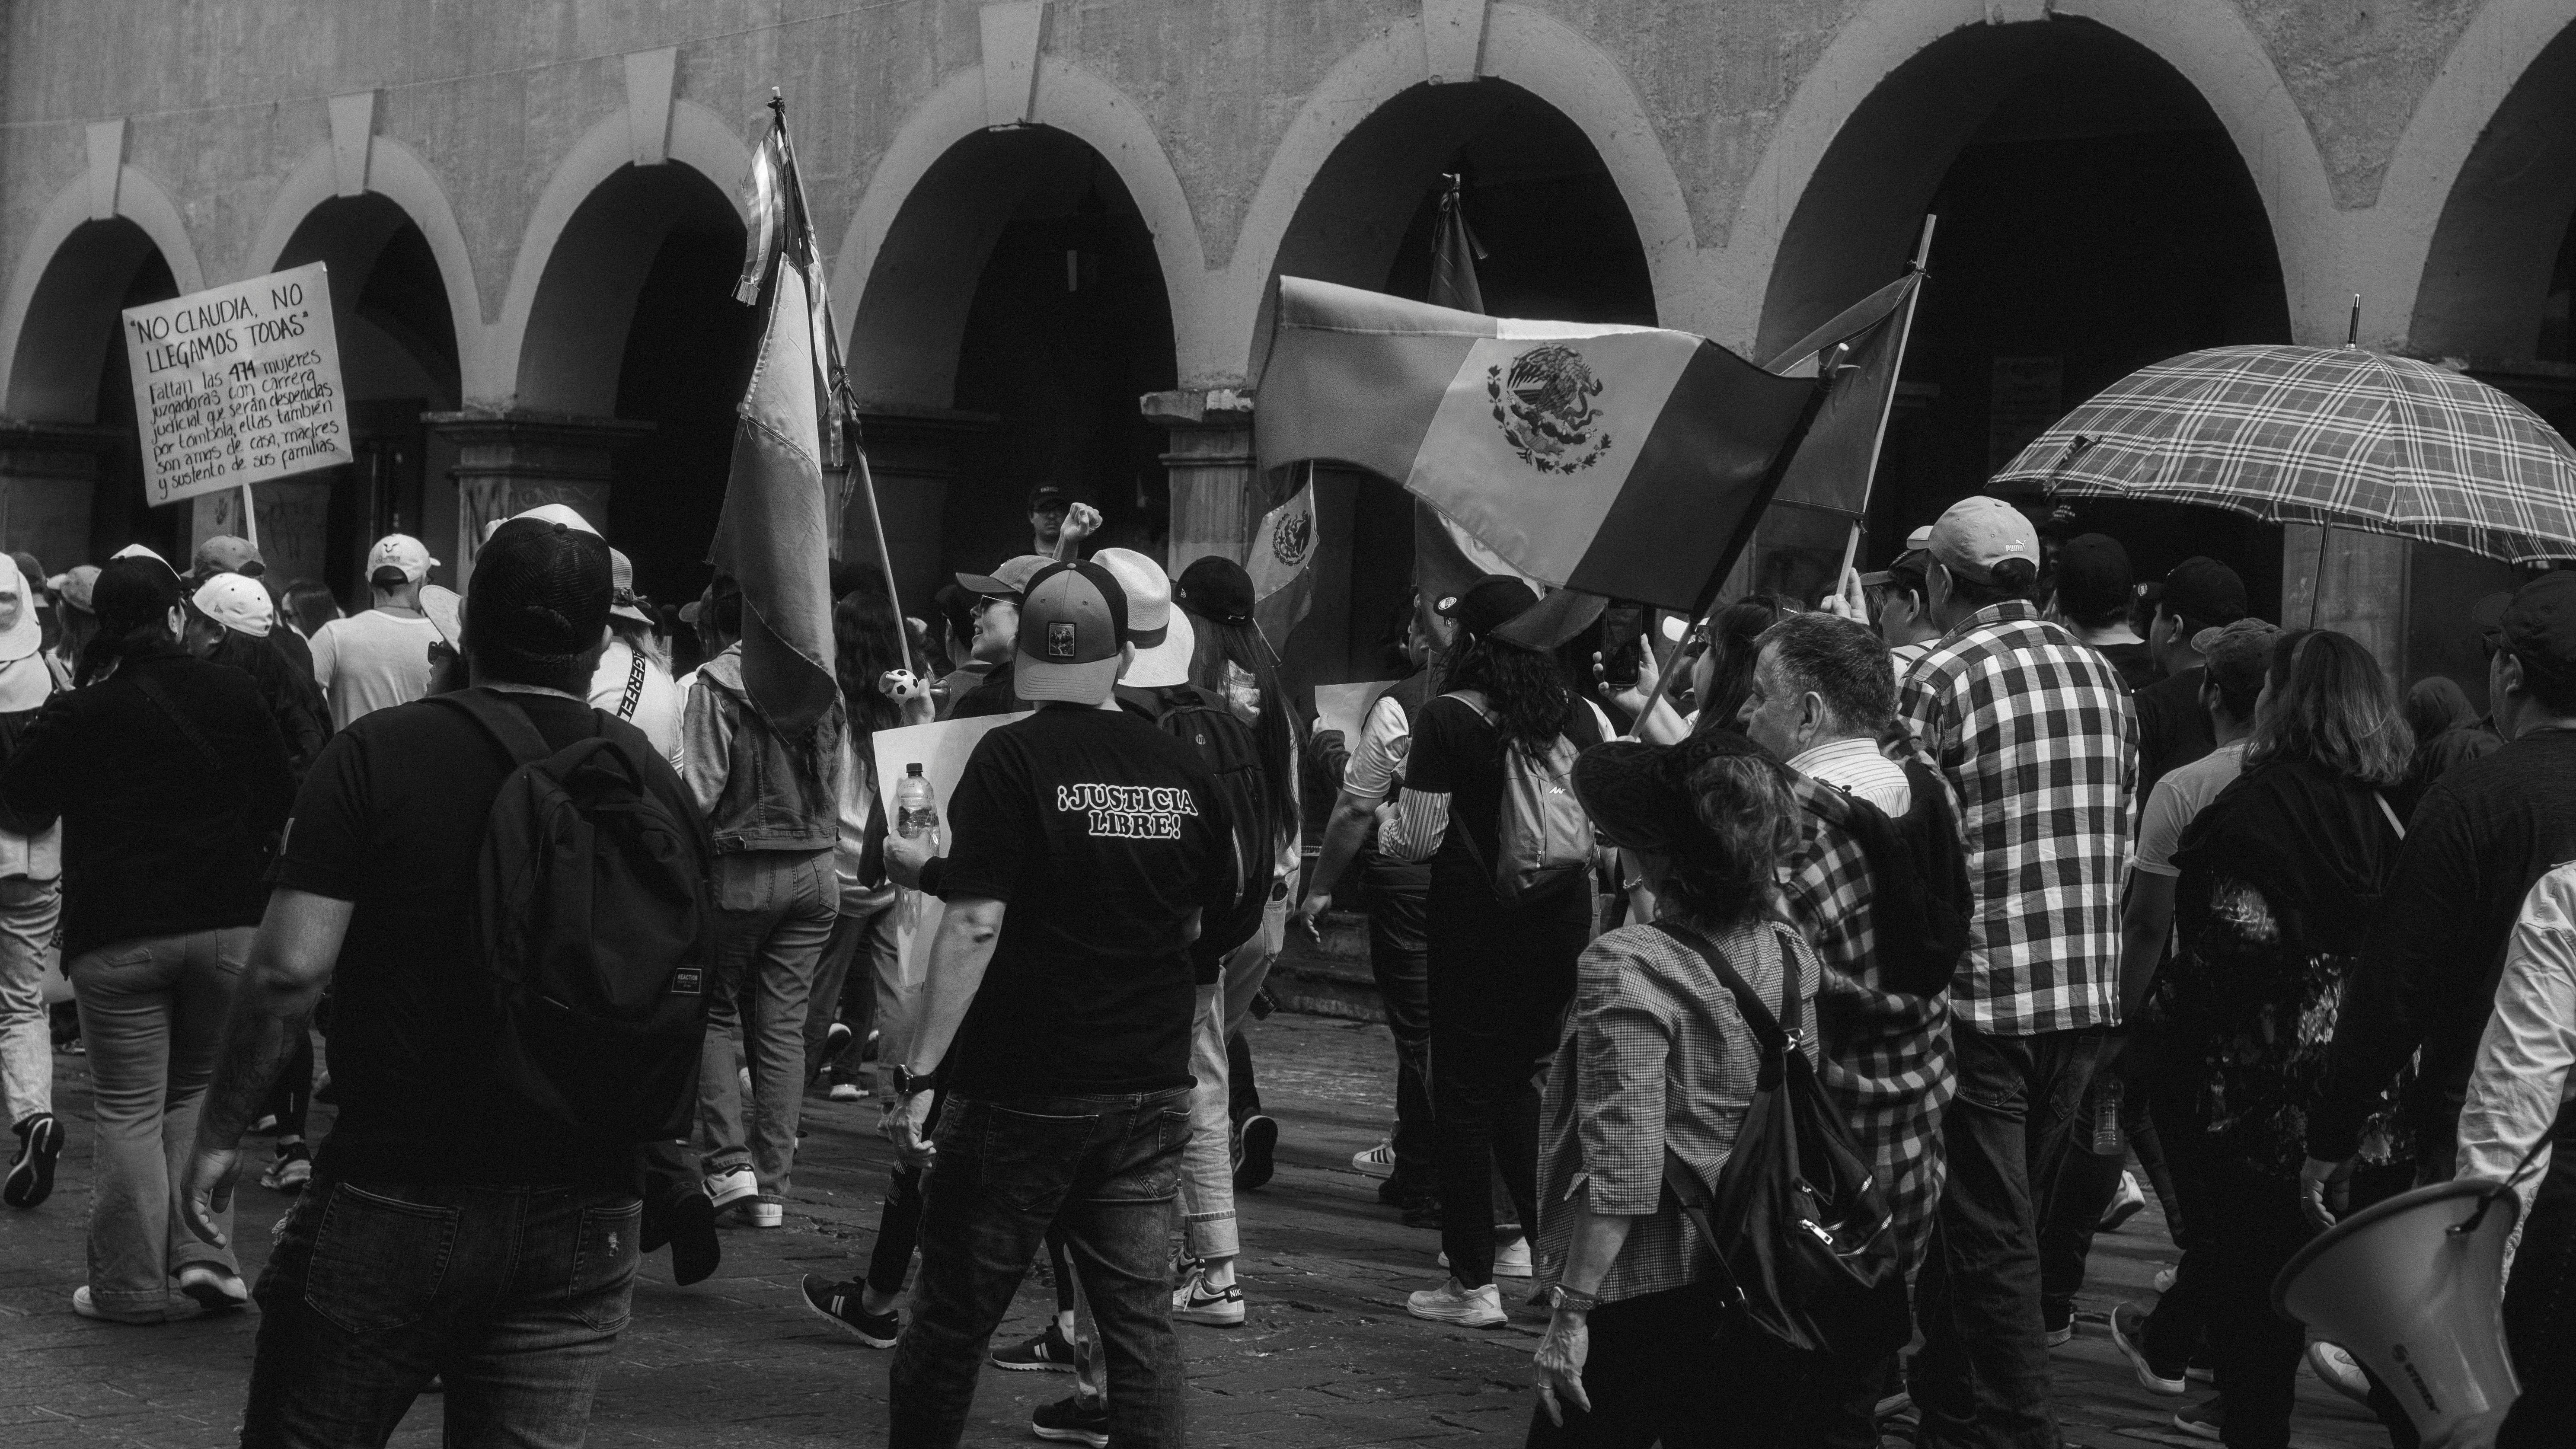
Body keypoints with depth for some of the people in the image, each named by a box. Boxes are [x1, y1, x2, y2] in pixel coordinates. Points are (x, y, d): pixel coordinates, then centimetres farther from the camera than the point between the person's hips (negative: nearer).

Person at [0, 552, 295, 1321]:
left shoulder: (77, 717, -6)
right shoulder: (232, 694, -1)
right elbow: (280, 802, 7)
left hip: (116, 934, -2)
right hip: (227, 921, 2)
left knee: (129, 1111, 6)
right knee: (199, 1091, 16)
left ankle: (130, 1286, 9)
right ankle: (203, 1250, 3)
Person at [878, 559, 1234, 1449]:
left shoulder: (1014, 758, -11)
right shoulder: (1182, 768, 4)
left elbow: (977, 927, -18)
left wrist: (921, 1073, -16)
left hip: (1024, 1088, -4)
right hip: (1151, 1089, 5)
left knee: (952, 1322, 6)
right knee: (1141, 1312, 7)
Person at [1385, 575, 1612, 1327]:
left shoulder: (1447, 720, -12)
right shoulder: (1579, 716, 0)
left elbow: (1422, 838, -12)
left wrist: (1390, 824, 9)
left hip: (1476, 919, -4)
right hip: (1562, 916, 4)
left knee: (1465, 1094, 5)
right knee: (1523, 1078, 21)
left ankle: (1473, 1280, 6)